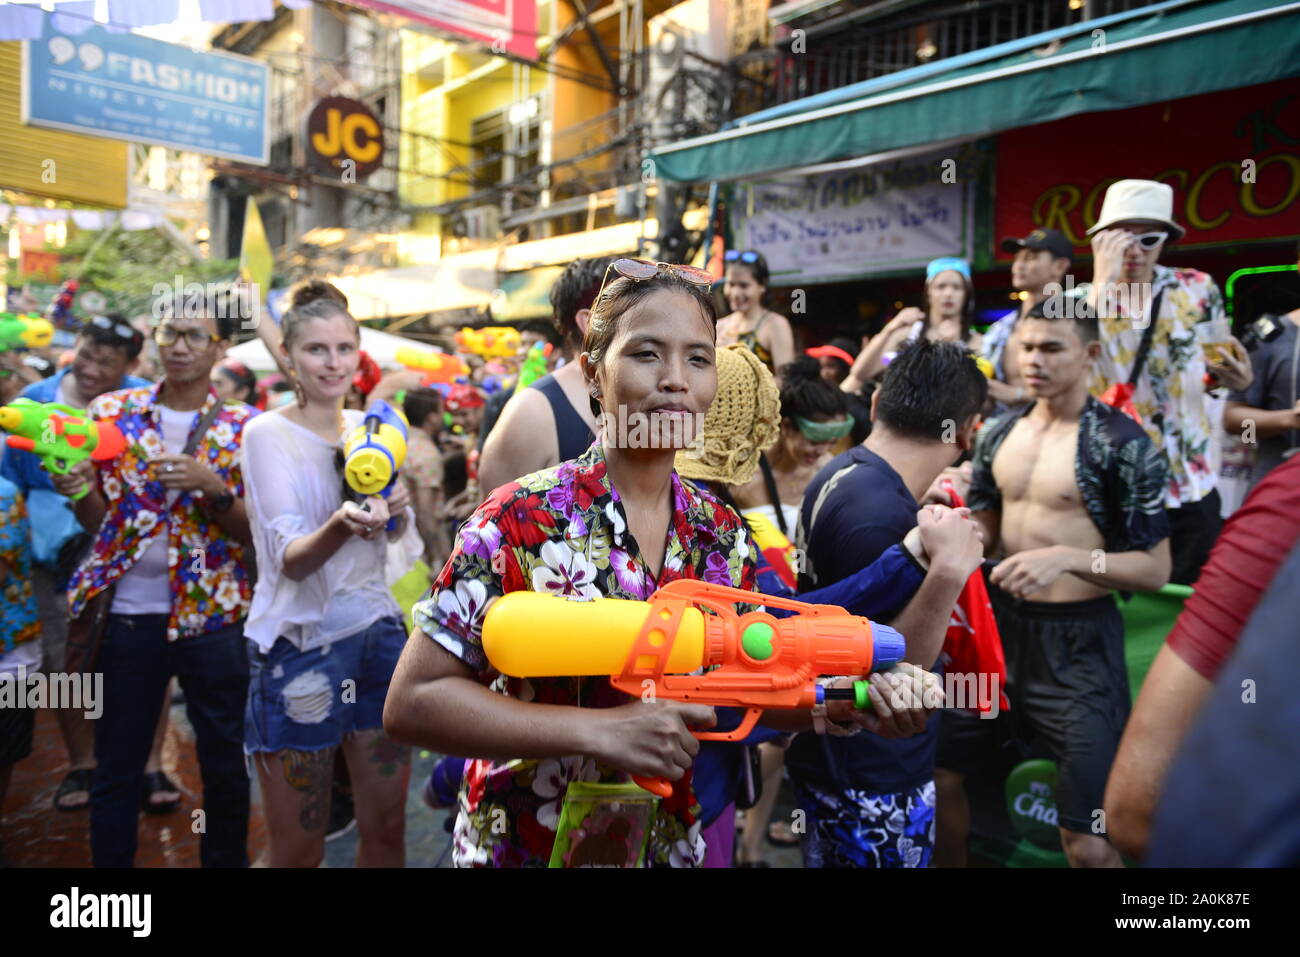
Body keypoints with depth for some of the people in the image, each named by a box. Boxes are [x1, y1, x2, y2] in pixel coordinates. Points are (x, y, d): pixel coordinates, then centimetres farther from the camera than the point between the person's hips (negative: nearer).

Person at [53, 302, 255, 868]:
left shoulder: (243, 427, -2)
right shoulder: (112, 411, 3)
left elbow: (252, 531, -4)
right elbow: (96, 519, 5)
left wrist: (212, 486, -22)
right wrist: (77, 491, -16)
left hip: (212, 616, -1)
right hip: (127, 615, 1)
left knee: (226, 766, 10)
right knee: (116, 769, 11)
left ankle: (225, 859, 30)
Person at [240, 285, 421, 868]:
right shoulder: (268, 433, -9)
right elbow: (289, 559, -18)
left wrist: (394, 509, -13)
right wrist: (341, 526, -39)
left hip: (379, 633, 5)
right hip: (300, 646, -4)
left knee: (386, 829, 14)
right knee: (296, 849, 9)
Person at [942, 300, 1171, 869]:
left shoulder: (1123, 444, -12)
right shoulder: (997, 434, 4)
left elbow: (1155, 570, -13)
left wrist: (1068, 557, -28)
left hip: (1078, 641, -5)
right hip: (998, 624, 6)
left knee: (1088, 843, 0)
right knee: (939, 776, 17)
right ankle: (955, 863, 43)